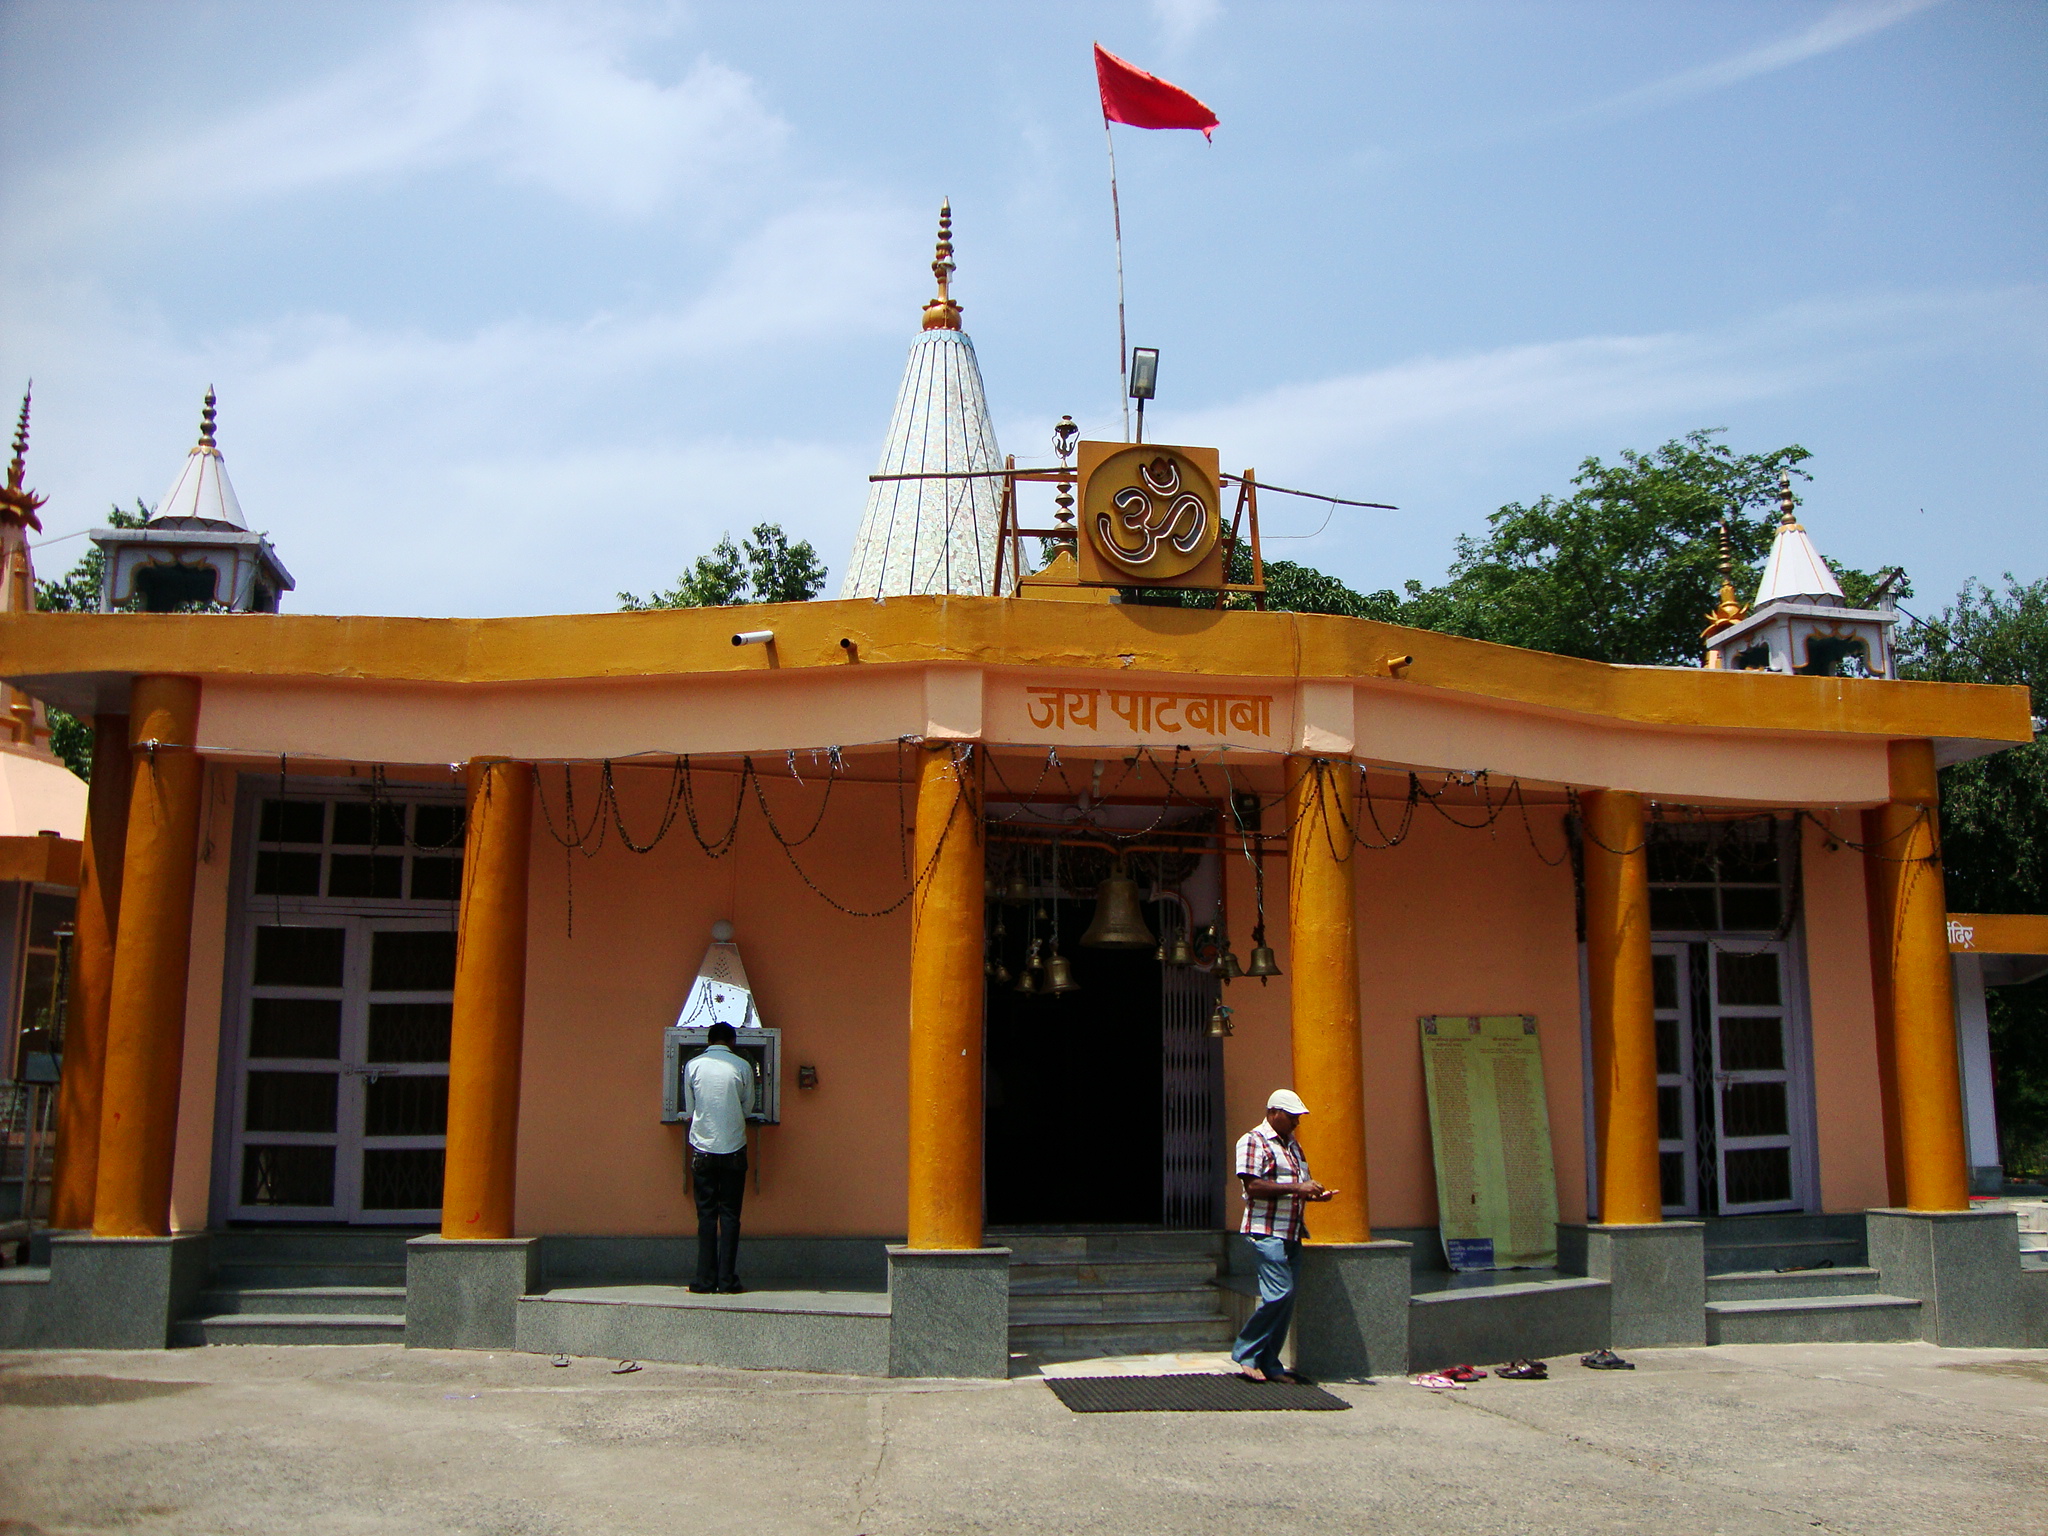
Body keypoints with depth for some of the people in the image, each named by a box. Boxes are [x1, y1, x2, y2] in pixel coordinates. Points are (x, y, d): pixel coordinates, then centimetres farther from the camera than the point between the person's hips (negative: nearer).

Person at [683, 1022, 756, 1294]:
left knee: (706, 1214, 6)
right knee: (730, 1215, 4)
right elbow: (748, 1106, 8)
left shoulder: (693, 1065, 0)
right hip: (734, 1148, -1)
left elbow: (689, 1109, 8)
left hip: (702, 1149, 1)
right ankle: (728, 1281, 2)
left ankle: (706, 1281, 5)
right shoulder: (742, 1066, -2)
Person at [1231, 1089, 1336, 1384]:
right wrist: (1296, 1188, -18)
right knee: (1279, 1293, -16)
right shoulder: (1253, 1141, -7)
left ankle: (1269, 1364, 11)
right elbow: (1252, 1186, -17)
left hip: (1292, 1232, 9)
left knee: (1286, 1299, 5)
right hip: (1267, 1231, -8)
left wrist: (1315, 1193, 6)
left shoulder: (1293, 1144, 20)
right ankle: (1245, 1353, -3)